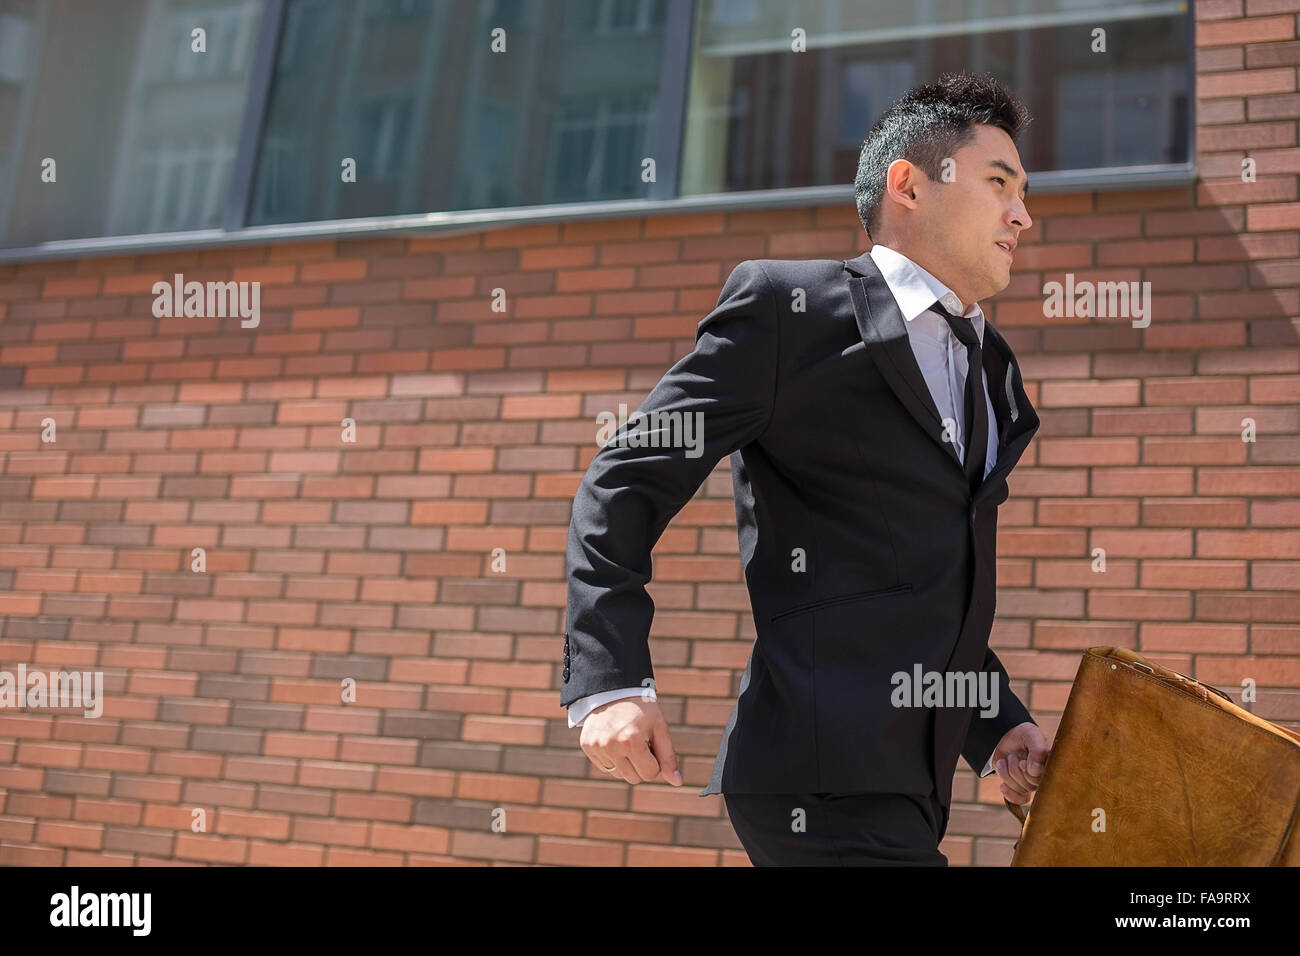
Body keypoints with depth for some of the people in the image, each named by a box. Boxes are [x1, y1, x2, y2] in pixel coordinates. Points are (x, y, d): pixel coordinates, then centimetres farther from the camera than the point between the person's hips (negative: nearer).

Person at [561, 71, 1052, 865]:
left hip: (901, 779, 8)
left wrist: (996, 726, 14)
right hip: (823, 761, -8)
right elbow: (624, 485, -5)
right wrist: (611, 682, -16)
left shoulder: (994, 371, 20)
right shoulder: (787, 304, -4)